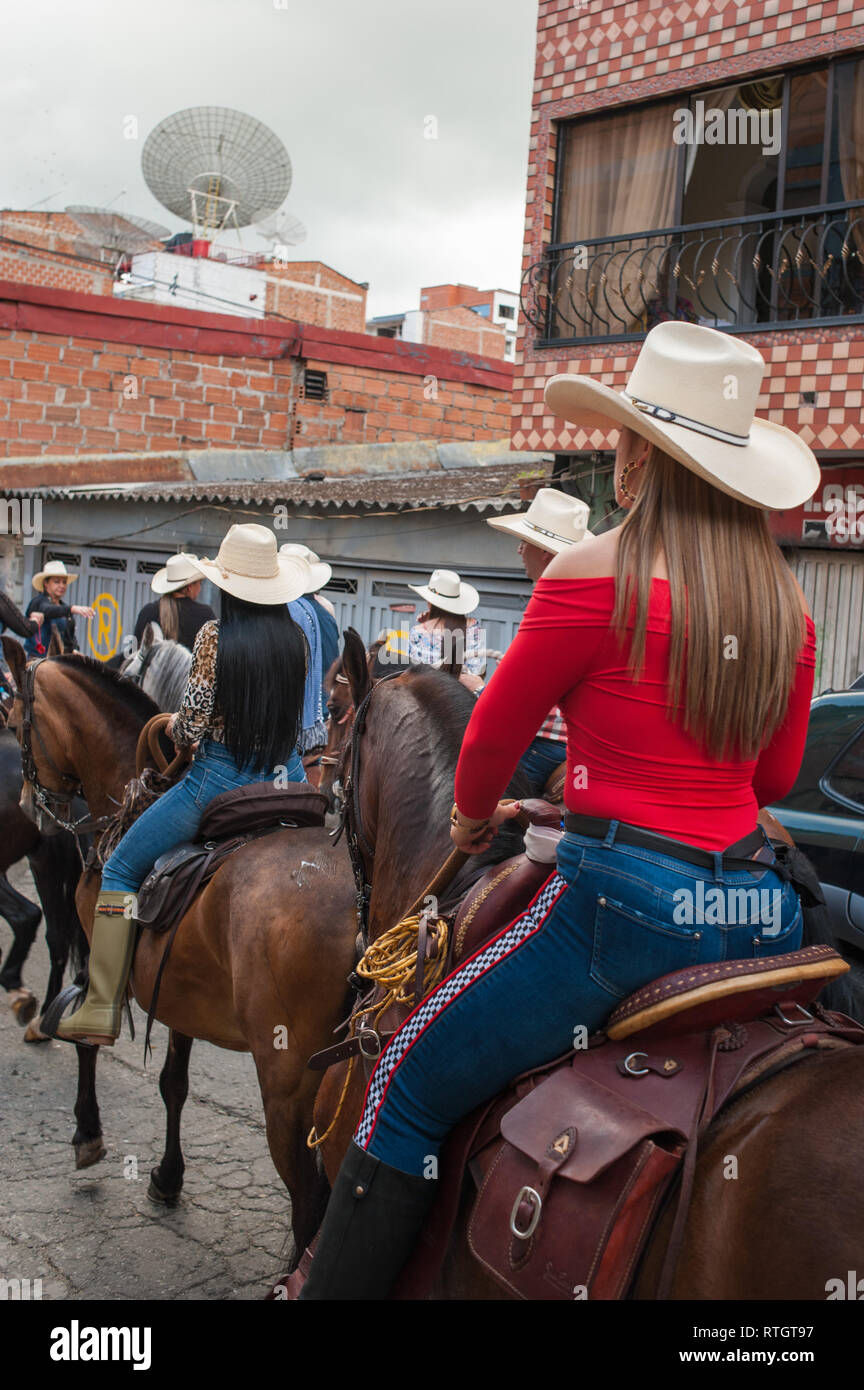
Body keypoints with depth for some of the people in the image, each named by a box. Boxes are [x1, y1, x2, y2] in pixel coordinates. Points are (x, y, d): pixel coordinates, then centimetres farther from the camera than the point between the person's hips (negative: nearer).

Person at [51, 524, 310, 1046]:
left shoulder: (216, 635, -12)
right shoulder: (296, 637, 2)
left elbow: (191, 726, -13)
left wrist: (172, 726, 9)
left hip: (220, 777, -5)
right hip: (287, 777, 5)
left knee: (121, 870, 11)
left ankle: (101, 1010, 9)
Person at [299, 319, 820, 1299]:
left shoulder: (594, 576, -11)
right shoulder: (786, 602, 8)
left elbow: (493, 734, 0)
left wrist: (474, 817, 20)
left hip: (623, 895, -7)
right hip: (758, 906, 7)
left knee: (409, 1088, 5)